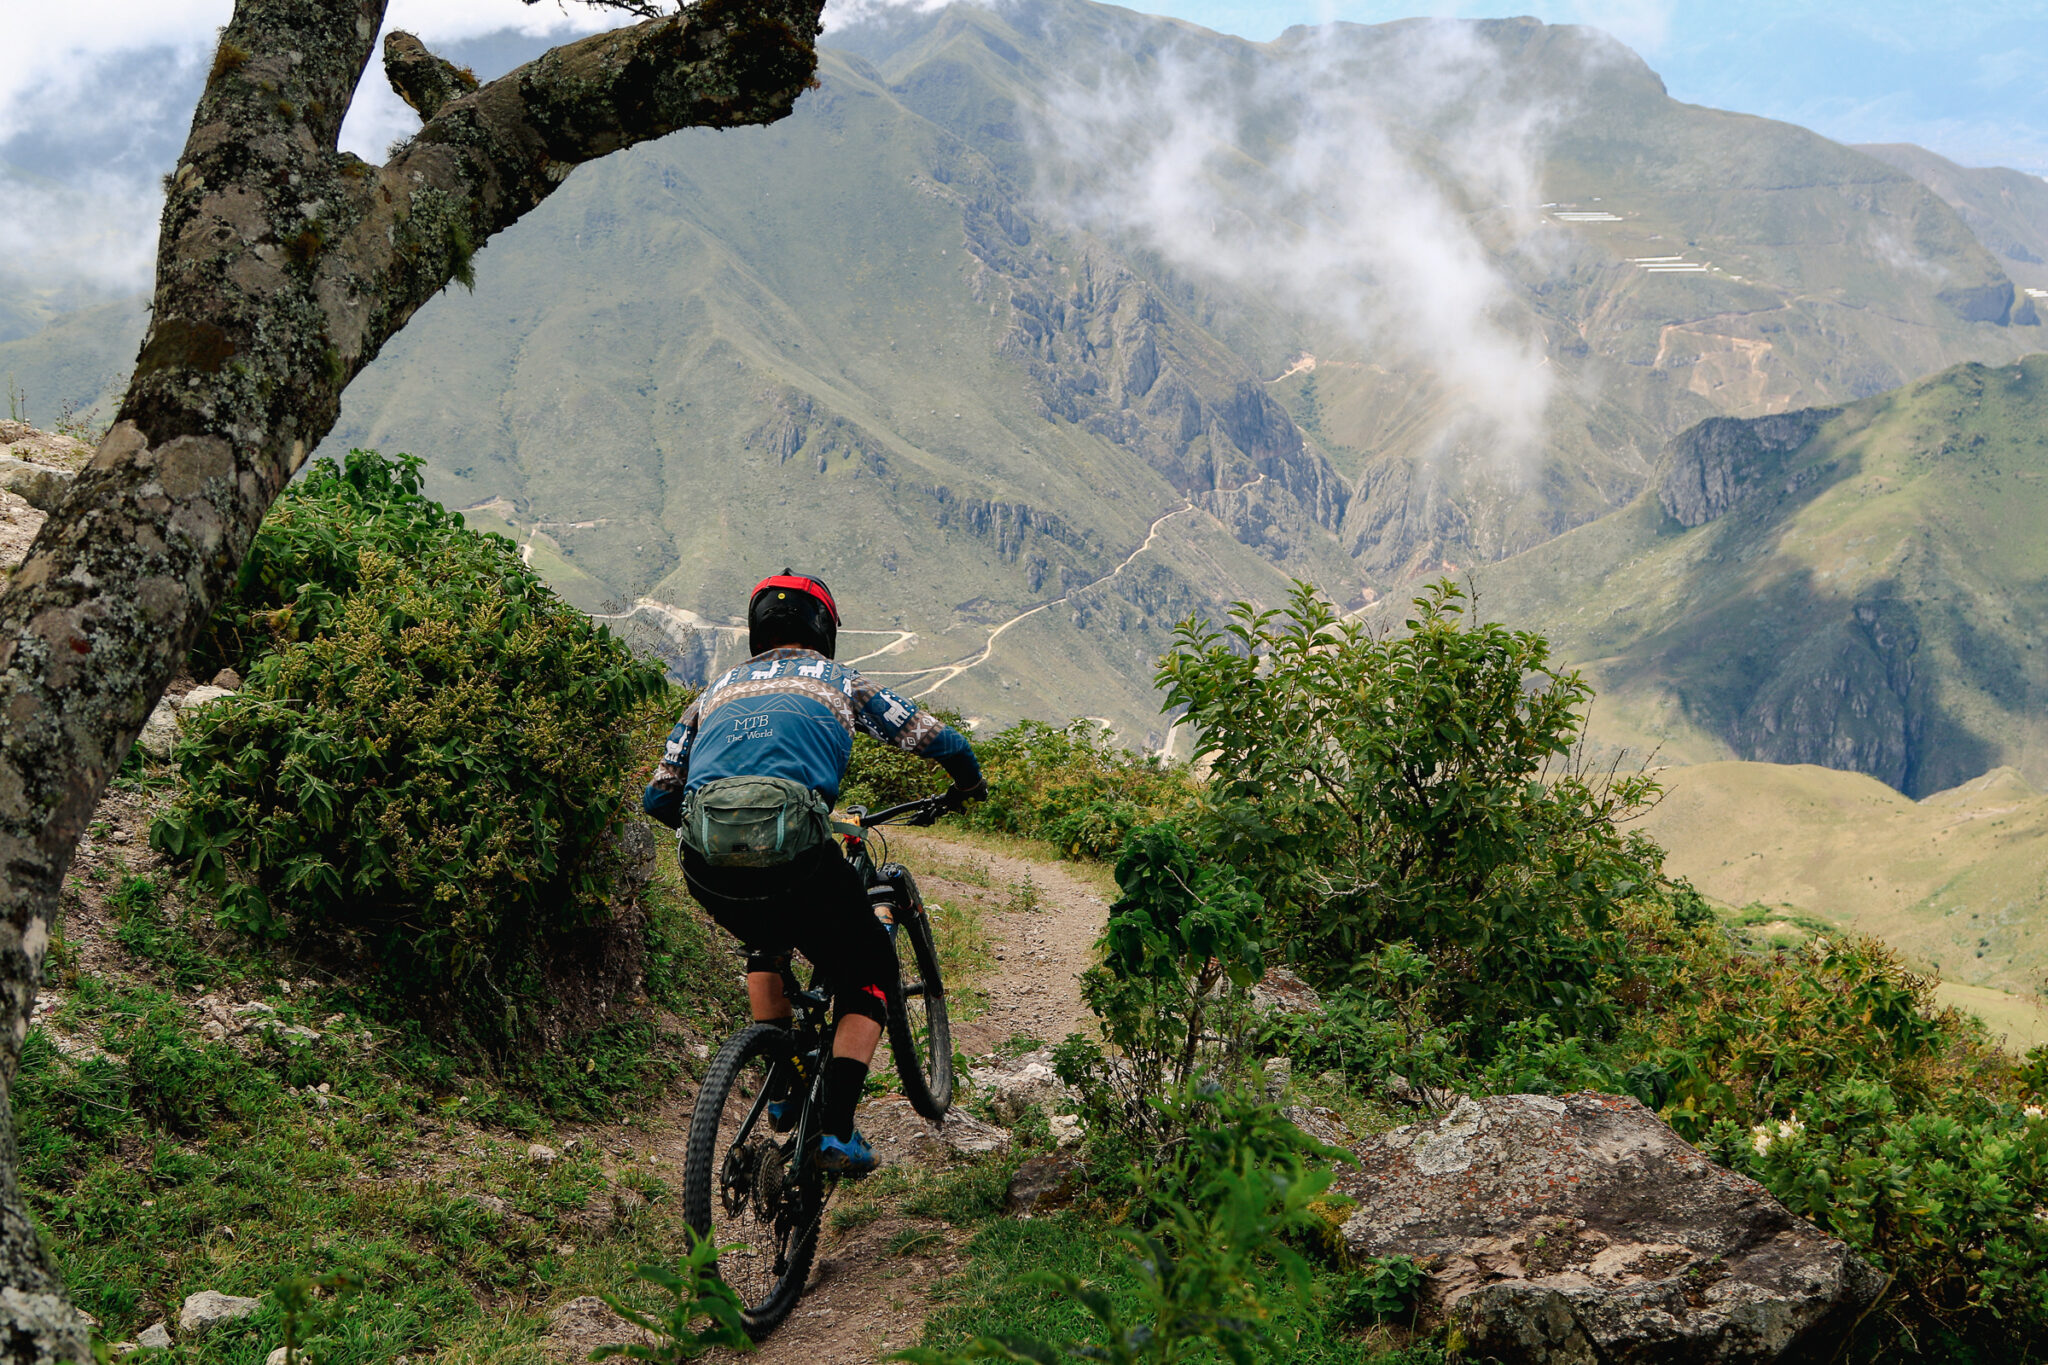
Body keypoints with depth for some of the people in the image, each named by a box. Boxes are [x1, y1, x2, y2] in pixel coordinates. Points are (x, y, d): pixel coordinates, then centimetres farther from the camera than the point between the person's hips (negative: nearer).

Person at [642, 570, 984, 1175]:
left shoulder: (716, 690, 30)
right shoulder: (838, 681, 22)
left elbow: (657, 797, 30)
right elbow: (942, 741, 21)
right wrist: (969, 784, 43)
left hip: (706, 862, 4)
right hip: (792, 846, -4)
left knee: (765, 945, 38)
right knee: (866, 973, 19)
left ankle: (783, 1088, 32)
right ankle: (837, 1130, 6)